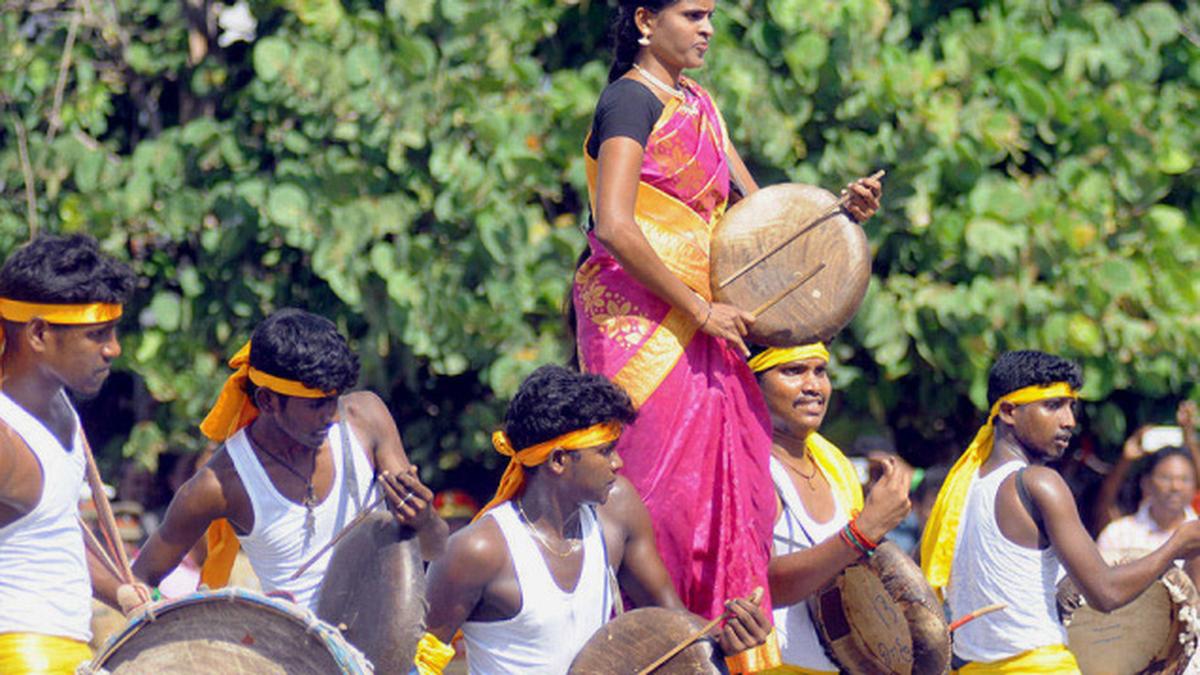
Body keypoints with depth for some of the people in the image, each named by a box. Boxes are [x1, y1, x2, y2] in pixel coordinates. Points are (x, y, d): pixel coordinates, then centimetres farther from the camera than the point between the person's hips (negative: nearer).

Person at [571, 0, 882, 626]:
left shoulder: (698, 105, 18)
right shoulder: (632, 99, -9)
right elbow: (615, 227, -20)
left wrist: (840, 209, -1)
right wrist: (701, 309, -17)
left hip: (695, 329, 8)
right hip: (638, 321, -8)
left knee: (728, 487, 2)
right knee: (656, 487, -9)